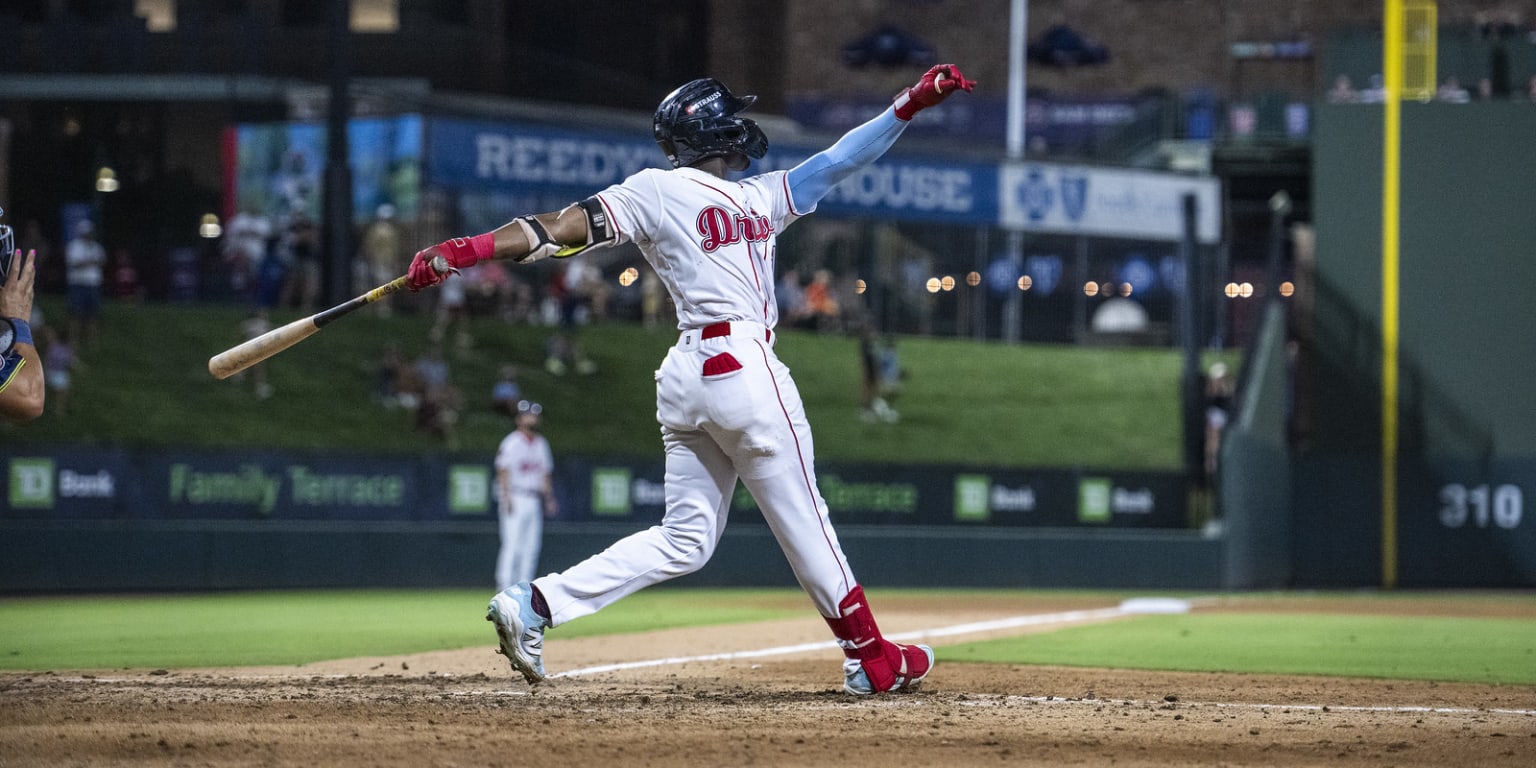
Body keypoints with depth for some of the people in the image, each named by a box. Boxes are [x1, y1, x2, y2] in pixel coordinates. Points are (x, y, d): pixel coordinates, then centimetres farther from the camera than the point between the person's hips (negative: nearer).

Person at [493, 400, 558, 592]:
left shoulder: (541, 443, 17)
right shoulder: (511, 443, -4)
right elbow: (503, 471, -9)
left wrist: (549, 499, 12)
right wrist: (506, 498, -18)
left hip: (534, 501, 7)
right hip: (515, 500, -7)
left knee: (531, 547, 4)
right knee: (512, 545, -12)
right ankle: (505, 589, -12)